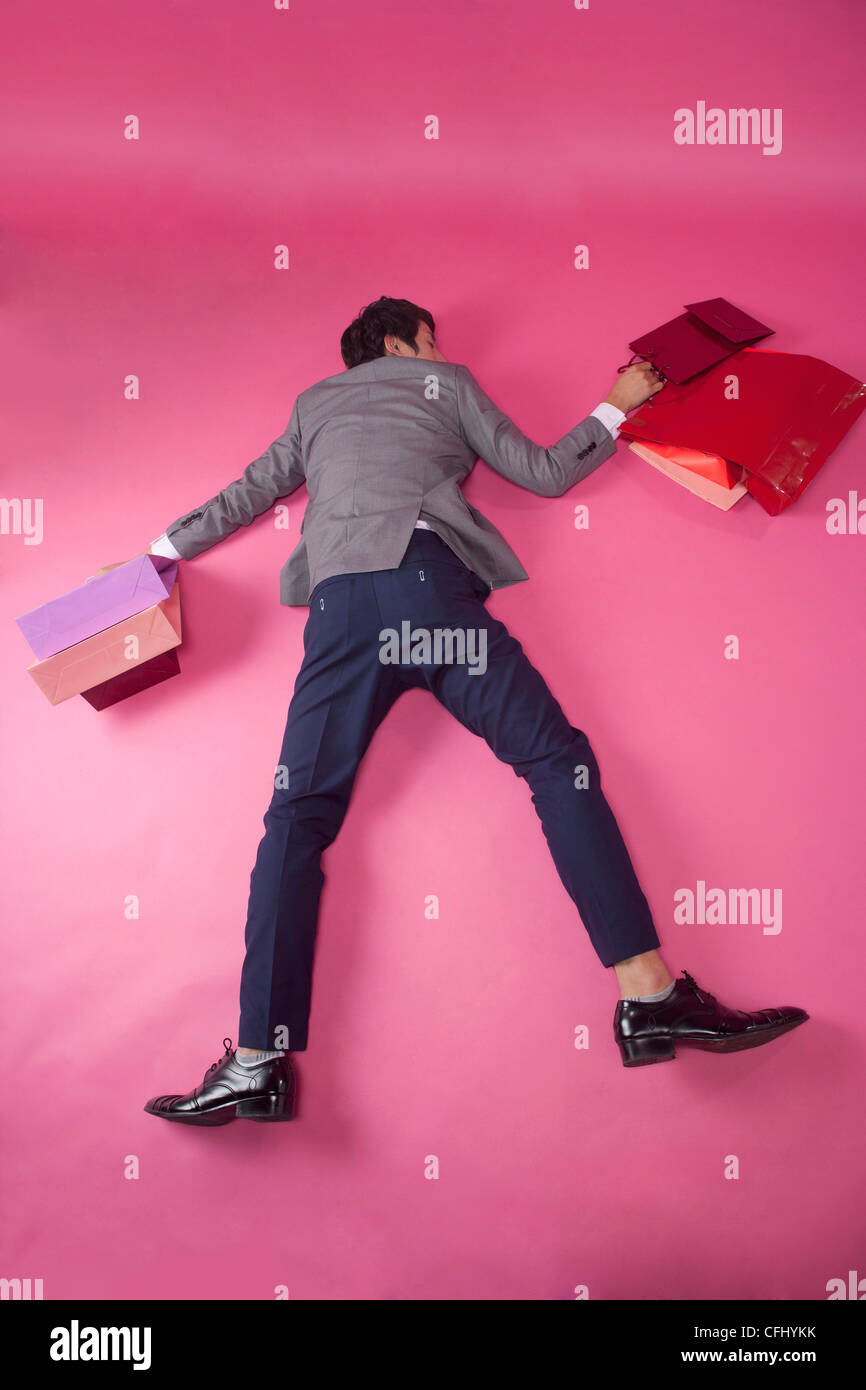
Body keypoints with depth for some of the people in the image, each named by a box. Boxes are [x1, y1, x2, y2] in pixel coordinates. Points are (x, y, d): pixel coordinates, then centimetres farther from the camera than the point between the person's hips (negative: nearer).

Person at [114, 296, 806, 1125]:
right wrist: (618, 405, 38)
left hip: (340, 606, 3)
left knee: (298, 817, 0)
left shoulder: (314, 404, 32)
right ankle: (648, 995, -12)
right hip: (430, 583, -3)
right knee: (559, 763, -2)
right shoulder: (447, 383, 24)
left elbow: (247, 494, 34)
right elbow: (543, 474, 23)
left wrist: (158, 552, 47)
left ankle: (260, 1062, -8)